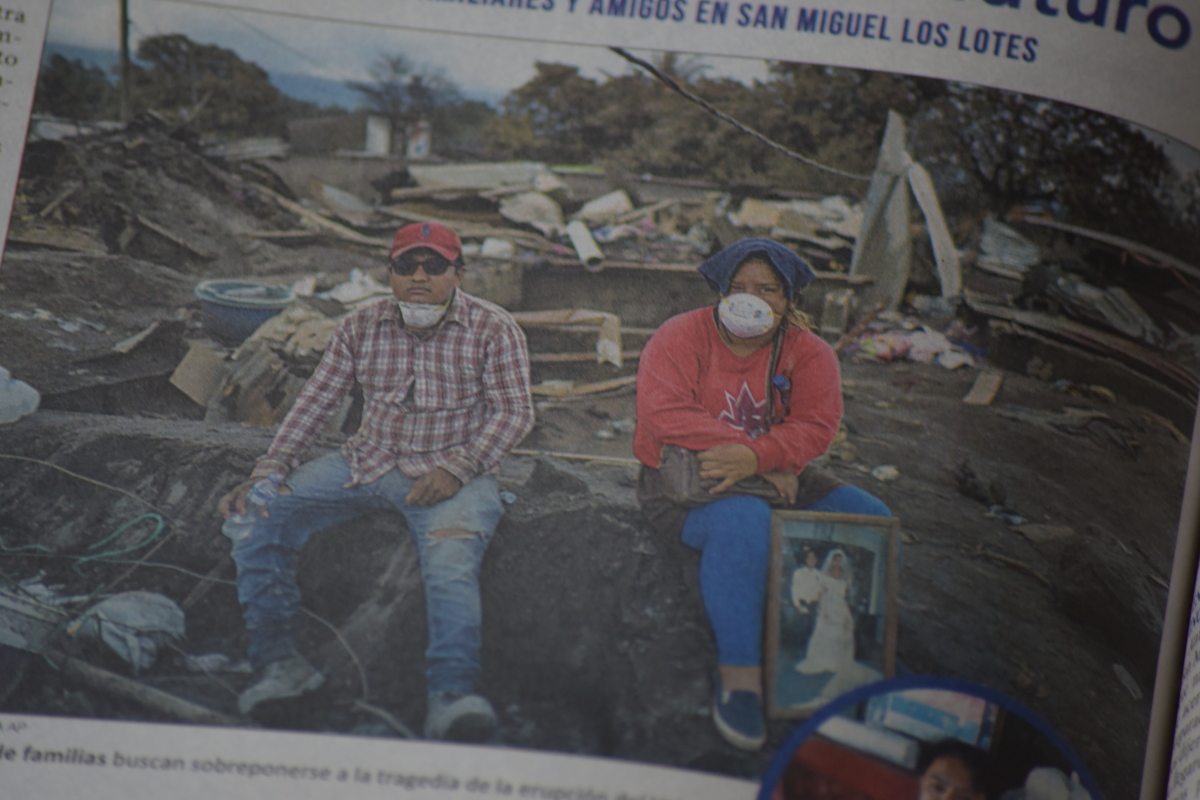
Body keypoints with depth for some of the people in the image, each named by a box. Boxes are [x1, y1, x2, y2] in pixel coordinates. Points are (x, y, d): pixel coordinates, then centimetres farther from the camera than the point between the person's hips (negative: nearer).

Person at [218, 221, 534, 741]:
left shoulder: (493, 329, -1)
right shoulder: (360, 329, 8)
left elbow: (514, 413, -5)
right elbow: (314, 402, 10)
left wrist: (455, 471, -18)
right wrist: (268, 474, -1)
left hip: (452, 474, -4)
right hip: (365, 462, 4)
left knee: (451, 563, -34)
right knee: (259, 521, -15)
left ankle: (451, 696, -46)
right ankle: (279, 662, -16)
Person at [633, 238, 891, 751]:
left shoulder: (808, 353, 5)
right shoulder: (681, 337, -4)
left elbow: (816, 425, -9)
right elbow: (664, 413, -19)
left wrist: (757, 456, -30)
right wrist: (755, 458, -24)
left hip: (778, 477, 5)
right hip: (684, 478, -4)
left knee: (873, 522, -17)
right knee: (744, 521, -39)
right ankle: (739, 673, -33)